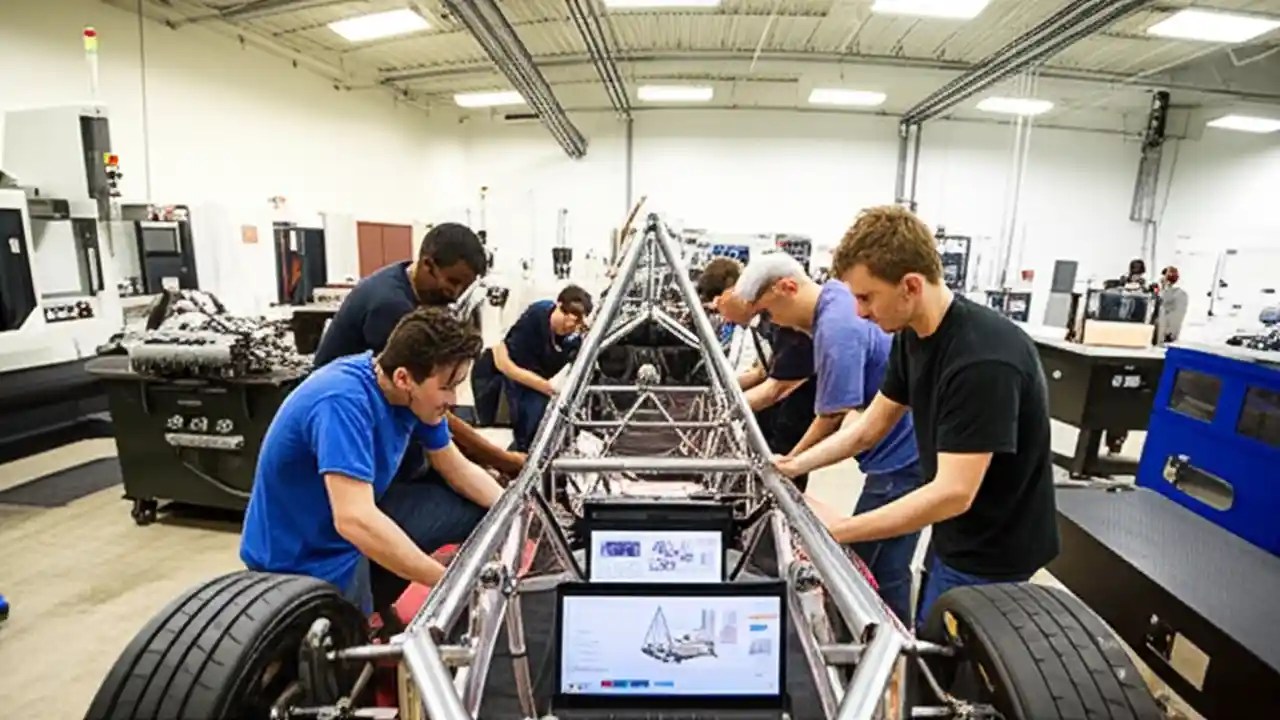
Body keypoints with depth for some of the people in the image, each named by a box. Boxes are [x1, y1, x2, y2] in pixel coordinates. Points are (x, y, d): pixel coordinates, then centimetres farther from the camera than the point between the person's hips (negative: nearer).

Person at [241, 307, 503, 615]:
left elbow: (459, 470, 2)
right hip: (306, 558, -7)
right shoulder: (344, 402, -32)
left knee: (479, 508, 2)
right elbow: (355, 521, -41)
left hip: (363, 517, 7)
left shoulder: (412, 393, -9)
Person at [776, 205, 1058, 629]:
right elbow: (868, 428, 4)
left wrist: (837, 530, -30)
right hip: (957, 536, 8)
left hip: (993, 553, -8)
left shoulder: (984, 360, -31)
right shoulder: (912, 336, -3)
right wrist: (793, 466, -4)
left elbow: (953, 492, -32)